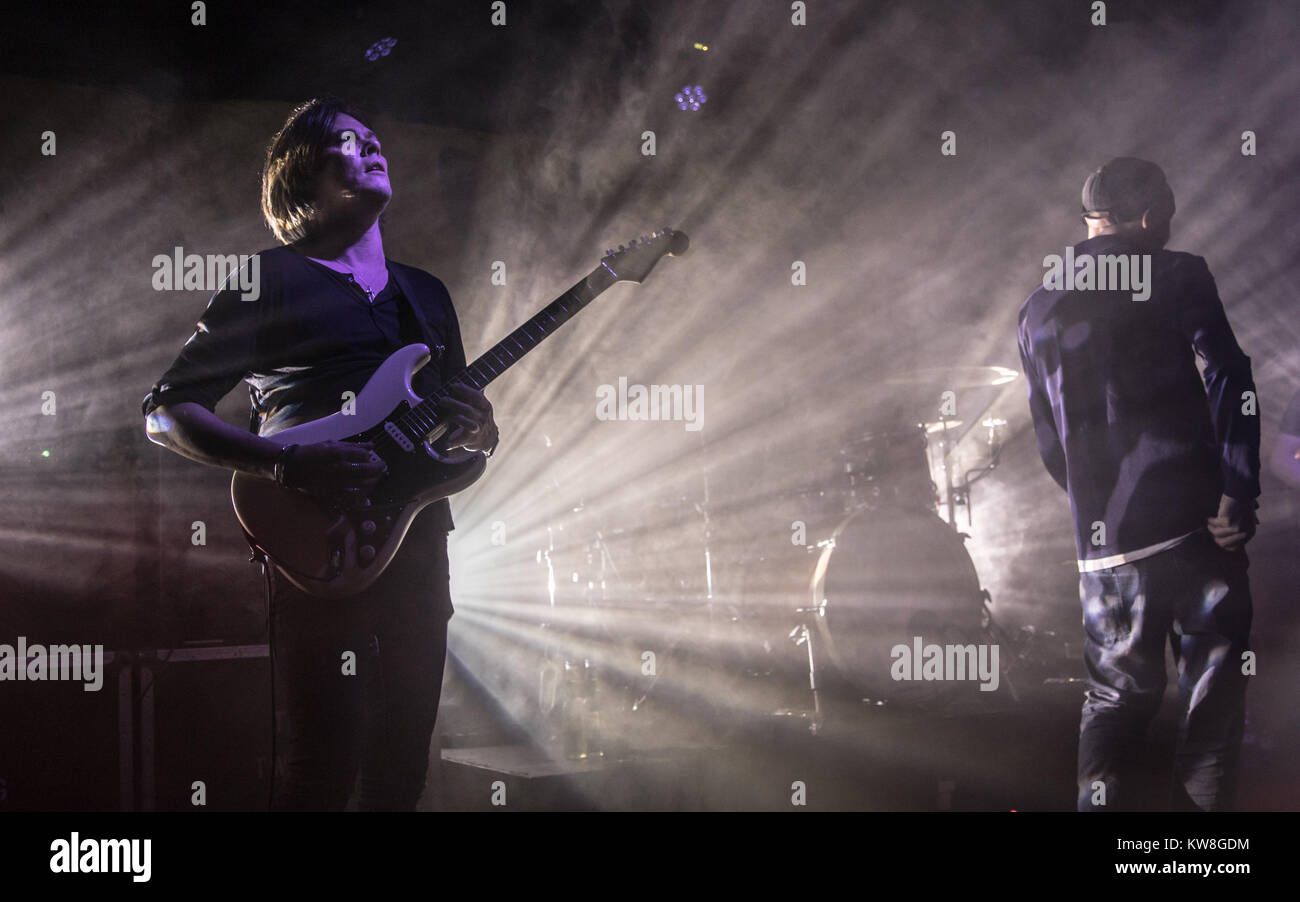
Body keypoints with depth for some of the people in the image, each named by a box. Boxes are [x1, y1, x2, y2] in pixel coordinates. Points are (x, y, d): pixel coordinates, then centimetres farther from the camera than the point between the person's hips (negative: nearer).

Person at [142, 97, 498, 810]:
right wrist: (283, 463, -17)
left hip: (419, 541, 6)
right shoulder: (271, 281, 2)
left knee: (401, 767, 7)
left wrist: (475, 430, 1)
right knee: (321, 772, -12)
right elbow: (165, 413, -2)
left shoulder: (426, 293, 21)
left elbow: (466, 434, 27)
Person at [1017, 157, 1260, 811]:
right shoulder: (1177, 275, 1)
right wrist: (1238, 493, -14)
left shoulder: (1037, 310, 15)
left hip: (1103, 541, 4)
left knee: (1116, 695, 14)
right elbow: (1229, 376, -13)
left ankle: (1099, 800, -2)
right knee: (1213, 689, 3)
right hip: (1192, 520, -4)